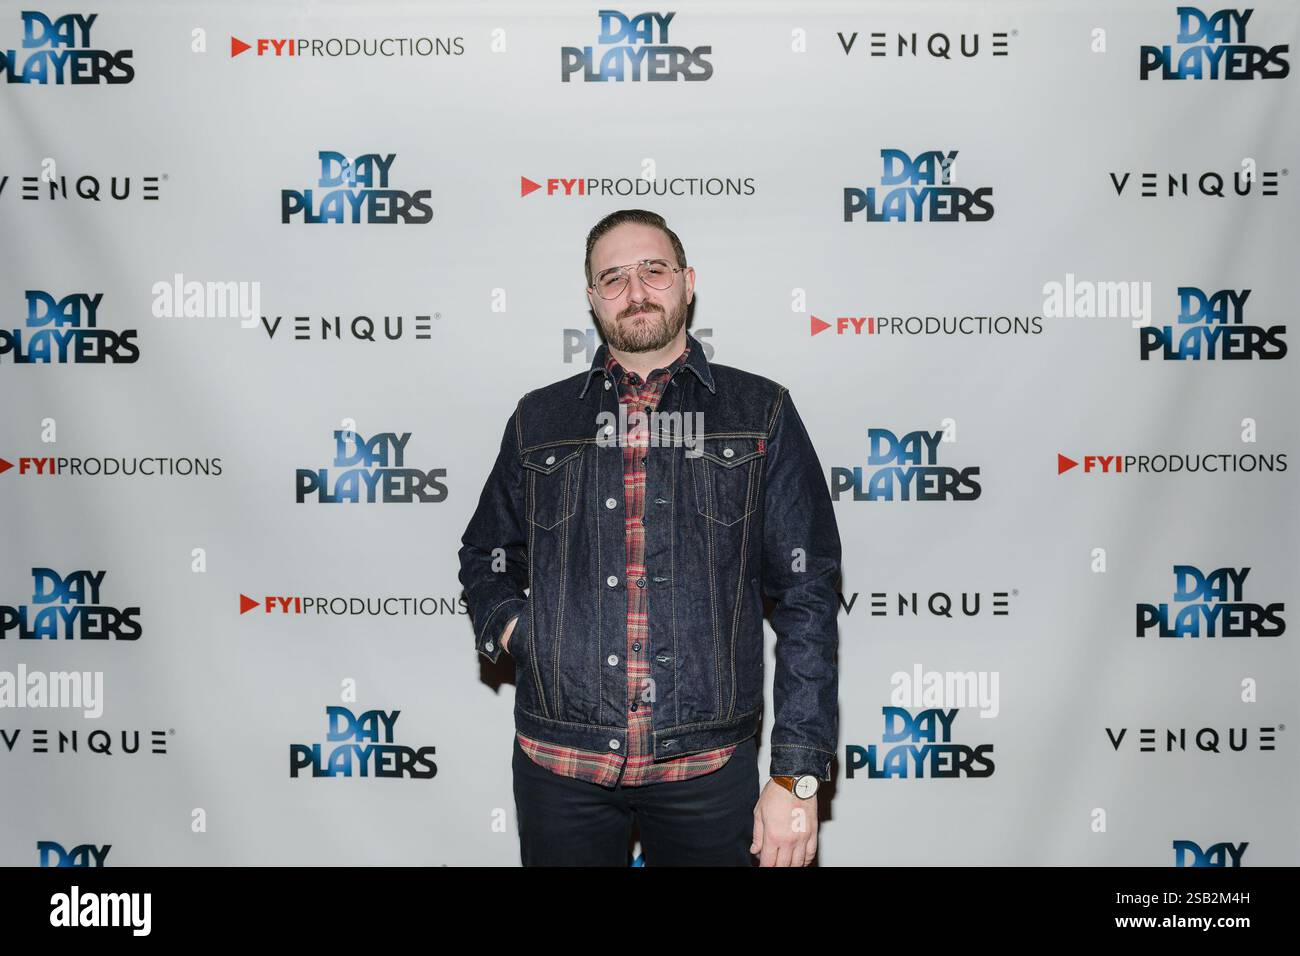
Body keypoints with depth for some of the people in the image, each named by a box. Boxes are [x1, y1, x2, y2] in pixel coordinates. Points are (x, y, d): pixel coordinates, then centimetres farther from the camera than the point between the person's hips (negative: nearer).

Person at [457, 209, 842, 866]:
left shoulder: (761, 415, 4)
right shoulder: (540, 419, 10)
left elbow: (806, 599, 0)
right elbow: (485, 558, 23)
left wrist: (797, 776, -6)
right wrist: (509, 626, 0)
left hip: (707, 765, -1)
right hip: (559, 763, 2)